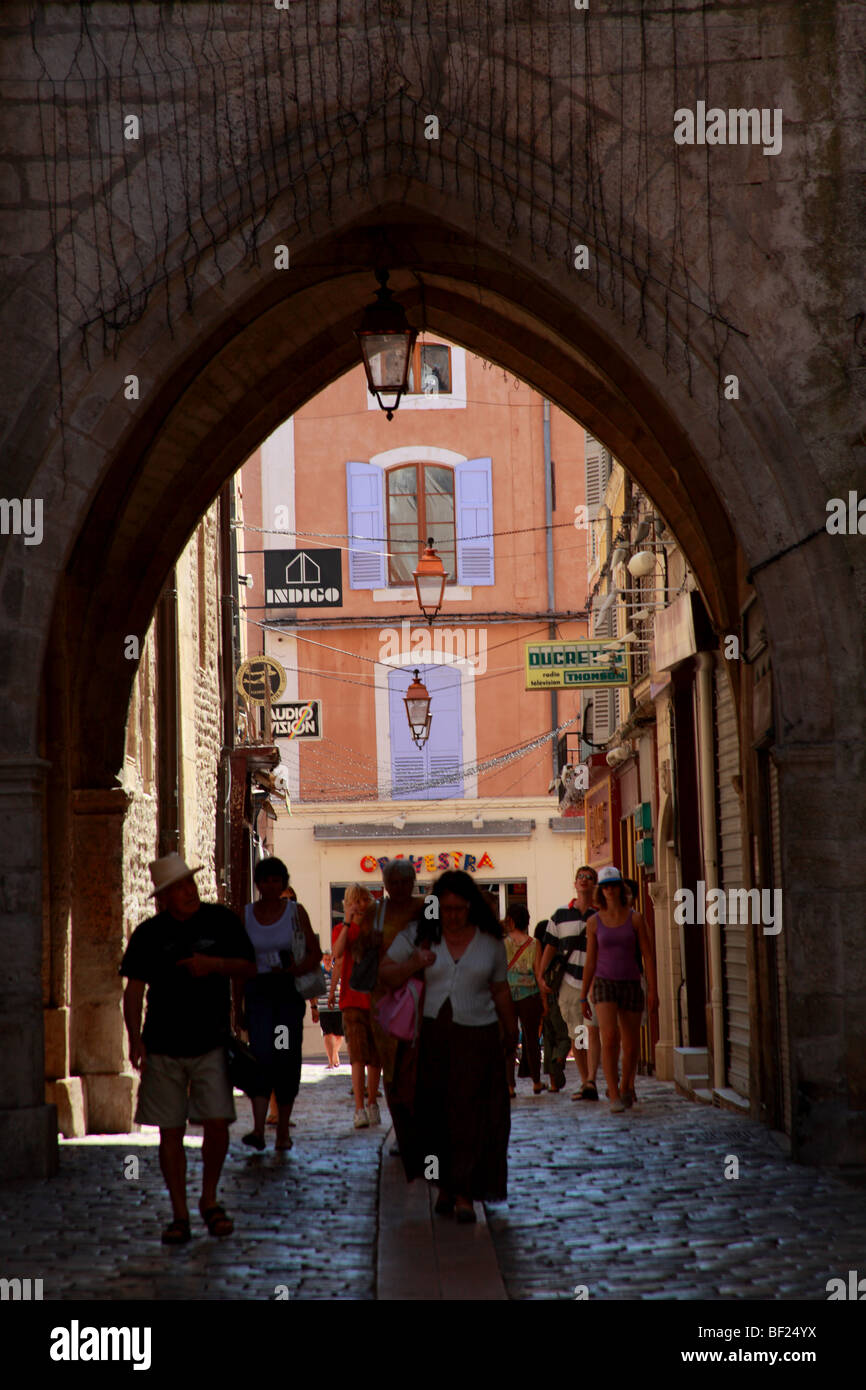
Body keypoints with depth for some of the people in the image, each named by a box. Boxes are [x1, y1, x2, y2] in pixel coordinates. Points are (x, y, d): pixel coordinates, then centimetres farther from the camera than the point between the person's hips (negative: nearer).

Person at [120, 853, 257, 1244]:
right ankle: (179, 1214, 11)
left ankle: (209, 1200, 16)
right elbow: (134, 988, 2)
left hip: (211, 1044, 0)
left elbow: (249, 967, 7)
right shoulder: (149, 933, 1)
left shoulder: (221, 921, 3)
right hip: (163, 1047, 0)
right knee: (171, 1131, 1)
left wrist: (214, 964, -13)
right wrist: (135, 1037, -10)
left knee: (217, 1124, -7)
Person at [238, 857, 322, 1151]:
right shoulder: (245, 914, 7)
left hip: (289, 991, 0)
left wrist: (296, 970, -15)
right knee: (261, 1054, -15)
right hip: (257, 991, 0)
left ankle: (283, 1130, 12)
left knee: (287, 1059, 0)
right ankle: (258, 1129, -20)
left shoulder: (295, 911, 4)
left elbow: (315, 953, 4)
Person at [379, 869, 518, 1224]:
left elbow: (500, 990, 15)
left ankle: (464, 1193, -3)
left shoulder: (490, 941, 5)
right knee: (433, 1113, 3)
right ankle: (445, 1185, 17)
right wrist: (413, 964, -17)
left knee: (470, 1114, -6)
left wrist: (511, 1032, 20)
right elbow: (385, 974, 1)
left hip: (477, 1038, 0)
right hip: (430, 1035, 0)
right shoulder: (418, 935, 2)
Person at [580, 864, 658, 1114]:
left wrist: (653, 990, -7)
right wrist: (583, 997, 7)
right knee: (609, 1037, -20)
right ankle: (614, 1097, -20)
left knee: (631, 1044, 8)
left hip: (631, 984, 1)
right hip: (604, 984, -1)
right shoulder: (594, 922, 2)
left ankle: (626, 1087, 34)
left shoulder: (635, 918, 0)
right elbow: (590, 962, 7)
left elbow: (648, 955, 0)